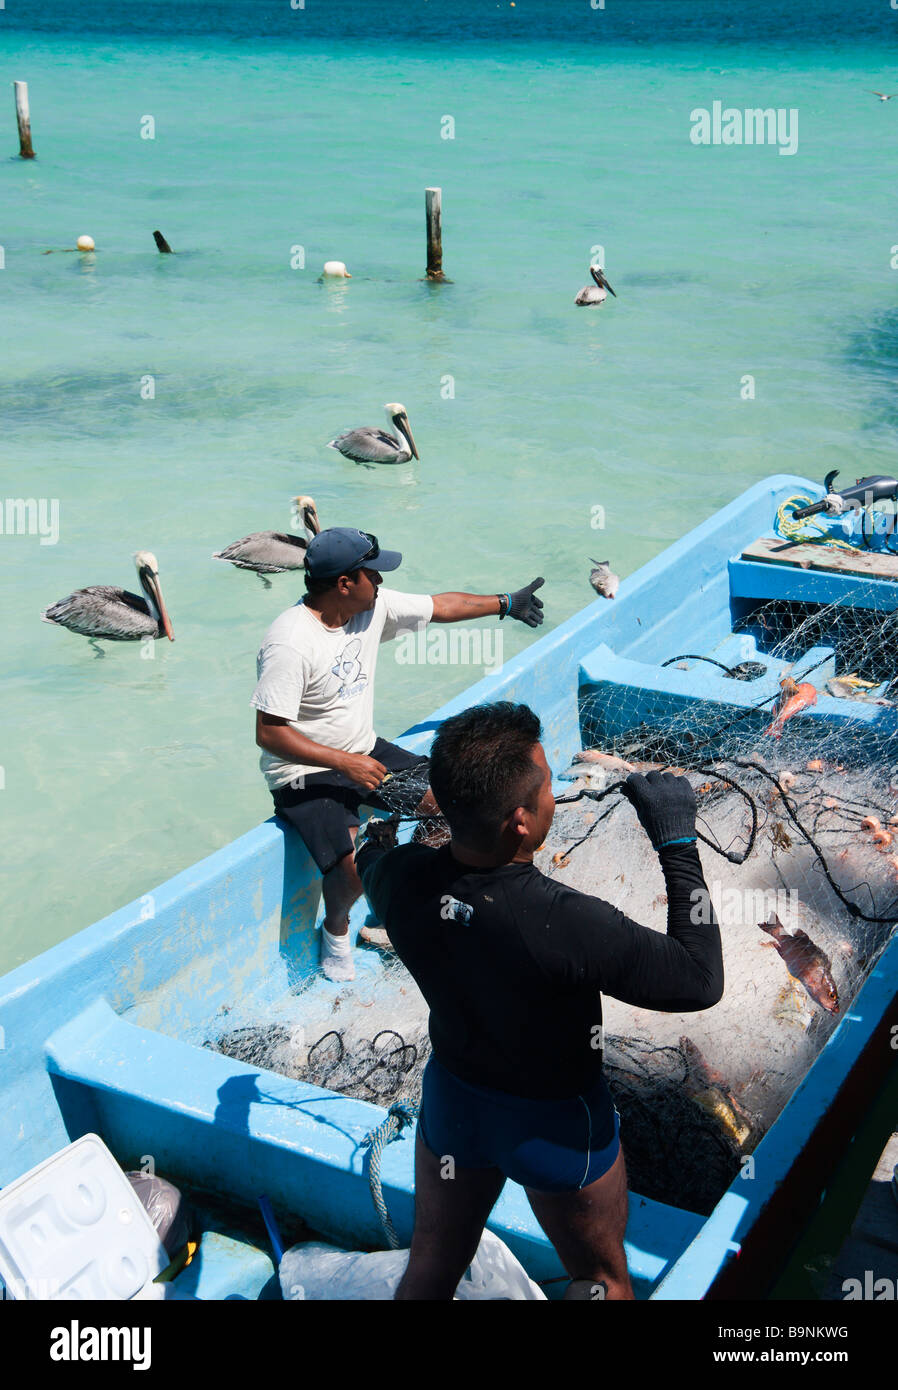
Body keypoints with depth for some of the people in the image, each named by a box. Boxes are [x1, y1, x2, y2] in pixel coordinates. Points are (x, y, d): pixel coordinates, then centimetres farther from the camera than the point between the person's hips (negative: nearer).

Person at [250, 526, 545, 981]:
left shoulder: (373, 607, -4)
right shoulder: (290, 644, -27)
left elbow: (439, 606, 12)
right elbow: (268, 733, -26)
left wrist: (506, 604, 18)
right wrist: (345, 763, -25)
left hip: (362, 753, 8)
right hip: (306, 772, -8)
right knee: (354, 869, -26)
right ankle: (336, 929, 7)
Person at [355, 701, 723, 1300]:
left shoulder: (402, 878, -23)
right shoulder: (565, 924, -40)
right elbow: (700, 980, -30)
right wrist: (677, 840, -27)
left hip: (451, 1100, 5)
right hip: (558, 1123, -4)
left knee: (432, 1266, 28)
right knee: (602, 1277, 25)